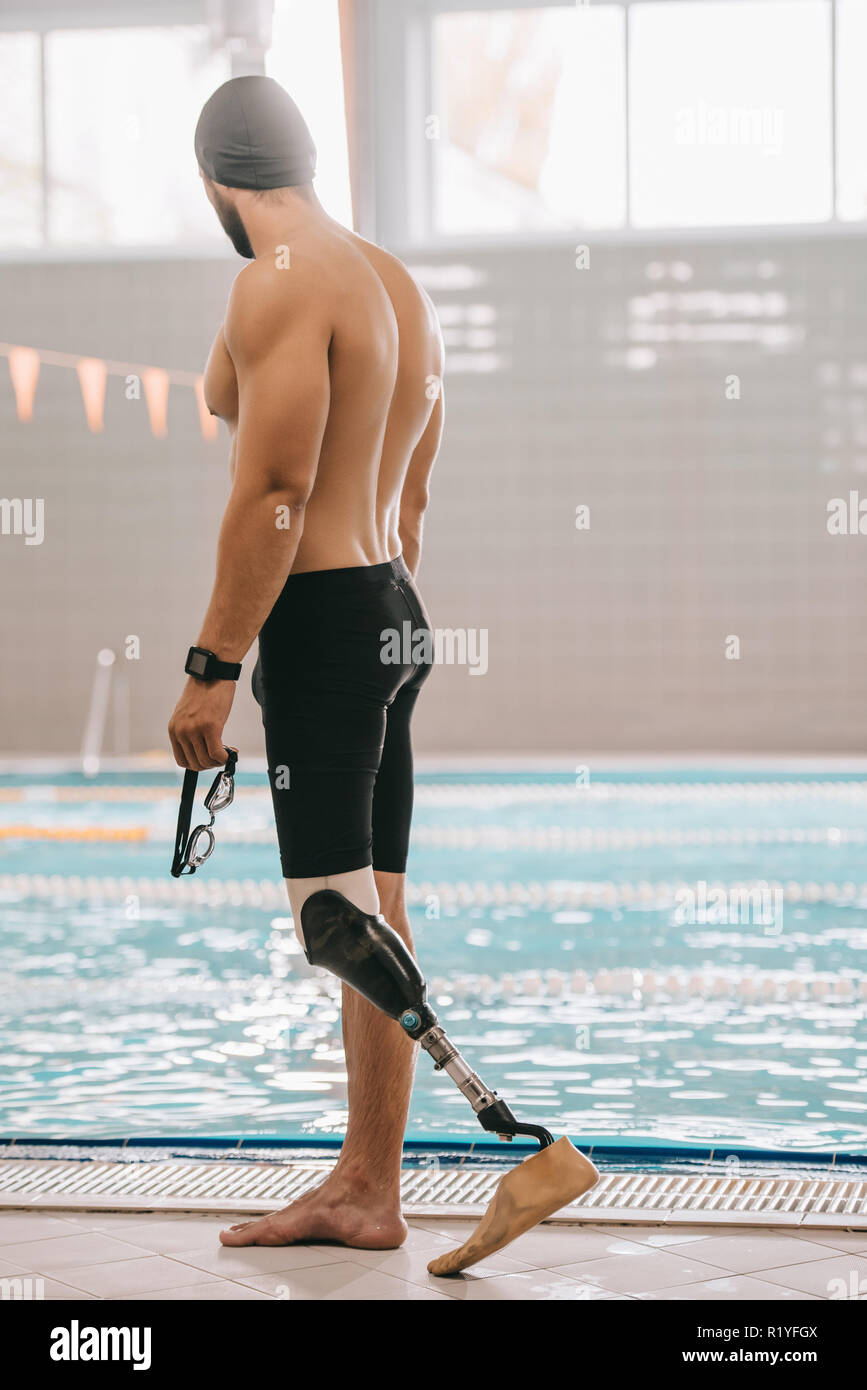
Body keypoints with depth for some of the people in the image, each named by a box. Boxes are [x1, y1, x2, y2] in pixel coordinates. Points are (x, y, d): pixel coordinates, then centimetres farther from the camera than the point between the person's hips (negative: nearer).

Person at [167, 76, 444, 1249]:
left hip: (321, 622, -10)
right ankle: (365, 1181, 17)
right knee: (373, 915, 11)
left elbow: (272, 496, -20)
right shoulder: (396, 284, 17)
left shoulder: (279, 286, -12)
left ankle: (371, 1191, -4)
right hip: (395, 616, 10)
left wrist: (211, 667, -18)